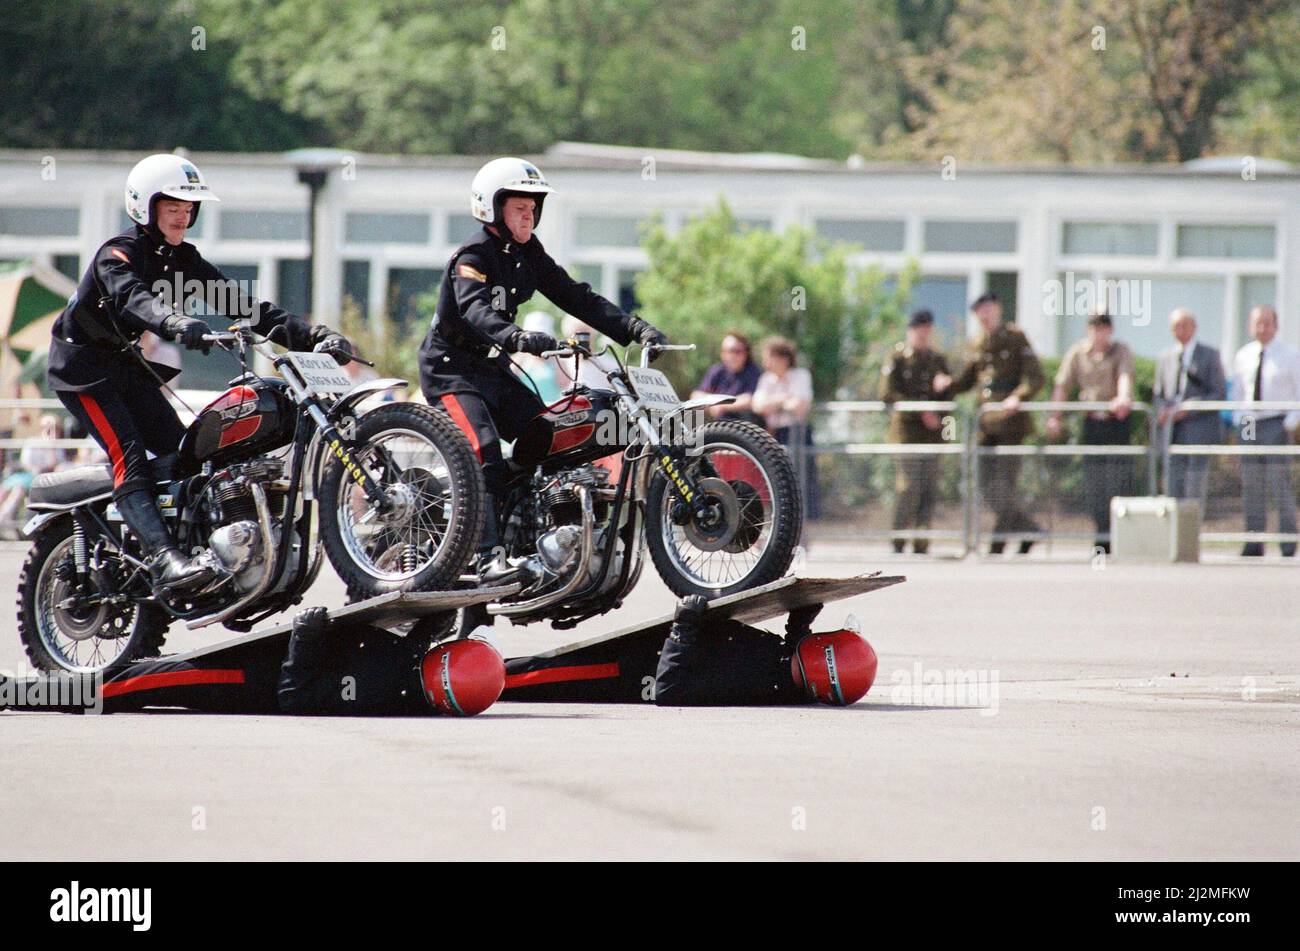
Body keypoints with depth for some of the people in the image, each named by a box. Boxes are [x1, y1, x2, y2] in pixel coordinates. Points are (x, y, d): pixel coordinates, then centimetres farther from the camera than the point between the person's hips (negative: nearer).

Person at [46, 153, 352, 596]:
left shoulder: (183, 259, 5)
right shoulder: (118, 254, -18)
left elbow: (241, 304, -2)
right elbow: (132, 299, -40)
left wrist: (311, 335, -13)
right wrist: (175, 323, -61)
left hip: (132, 369, 8)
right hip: (84, 367, -8)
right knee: (130, 458, -23)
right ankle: (163, 559, -39)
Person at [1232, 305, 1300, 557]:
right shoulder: (1243, 357, 11)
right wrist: (1238, 422, 8)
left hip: (1276, 425, -4)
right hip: (1248, 426, 4)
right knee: (1251, 487, 2)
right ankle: (1254, 543, 5)